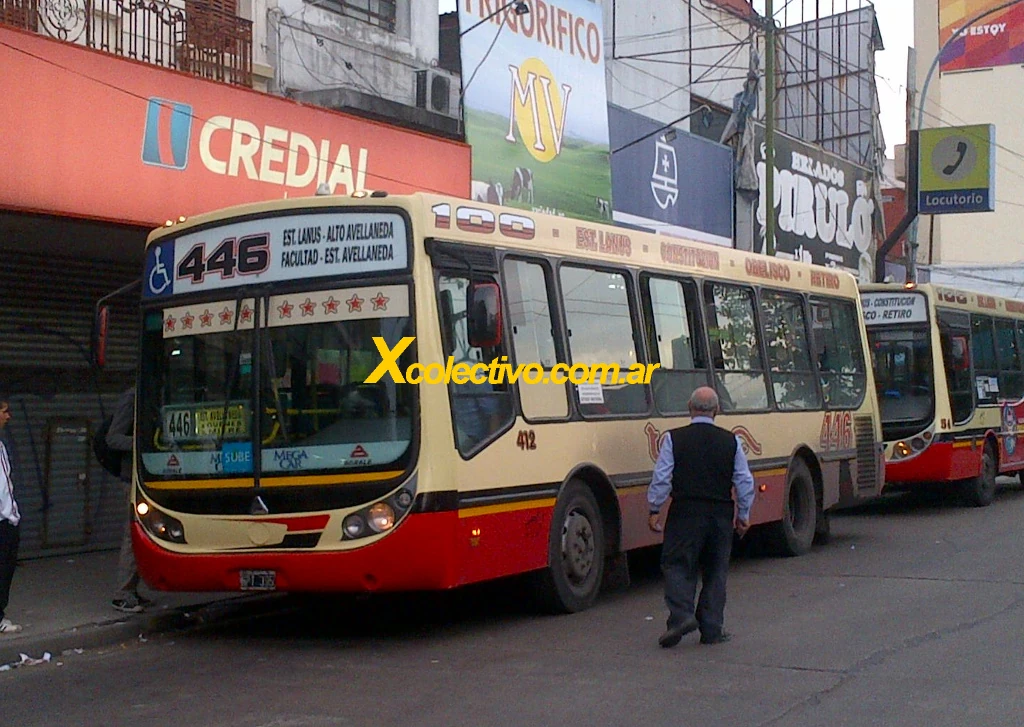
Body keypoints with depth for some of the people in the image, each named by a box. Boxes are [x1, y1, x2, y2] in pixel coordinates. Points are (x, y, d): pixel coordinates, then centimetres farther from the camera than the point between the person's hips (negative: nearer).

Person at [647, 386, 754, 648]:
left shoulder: (674, 438, -4)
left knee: (677, 565, 5)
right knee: (715, 572, 11)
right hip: (721, 514, 2)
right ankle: (712, 629, 13)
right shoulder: (731, 441, 3)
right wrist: (743, 514, 16)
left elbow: (661, 478, -6)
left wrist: (655, 509, 3)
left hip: (685, 512, -2)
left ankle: (681, 615, -14)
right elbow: (745, 481, 6)